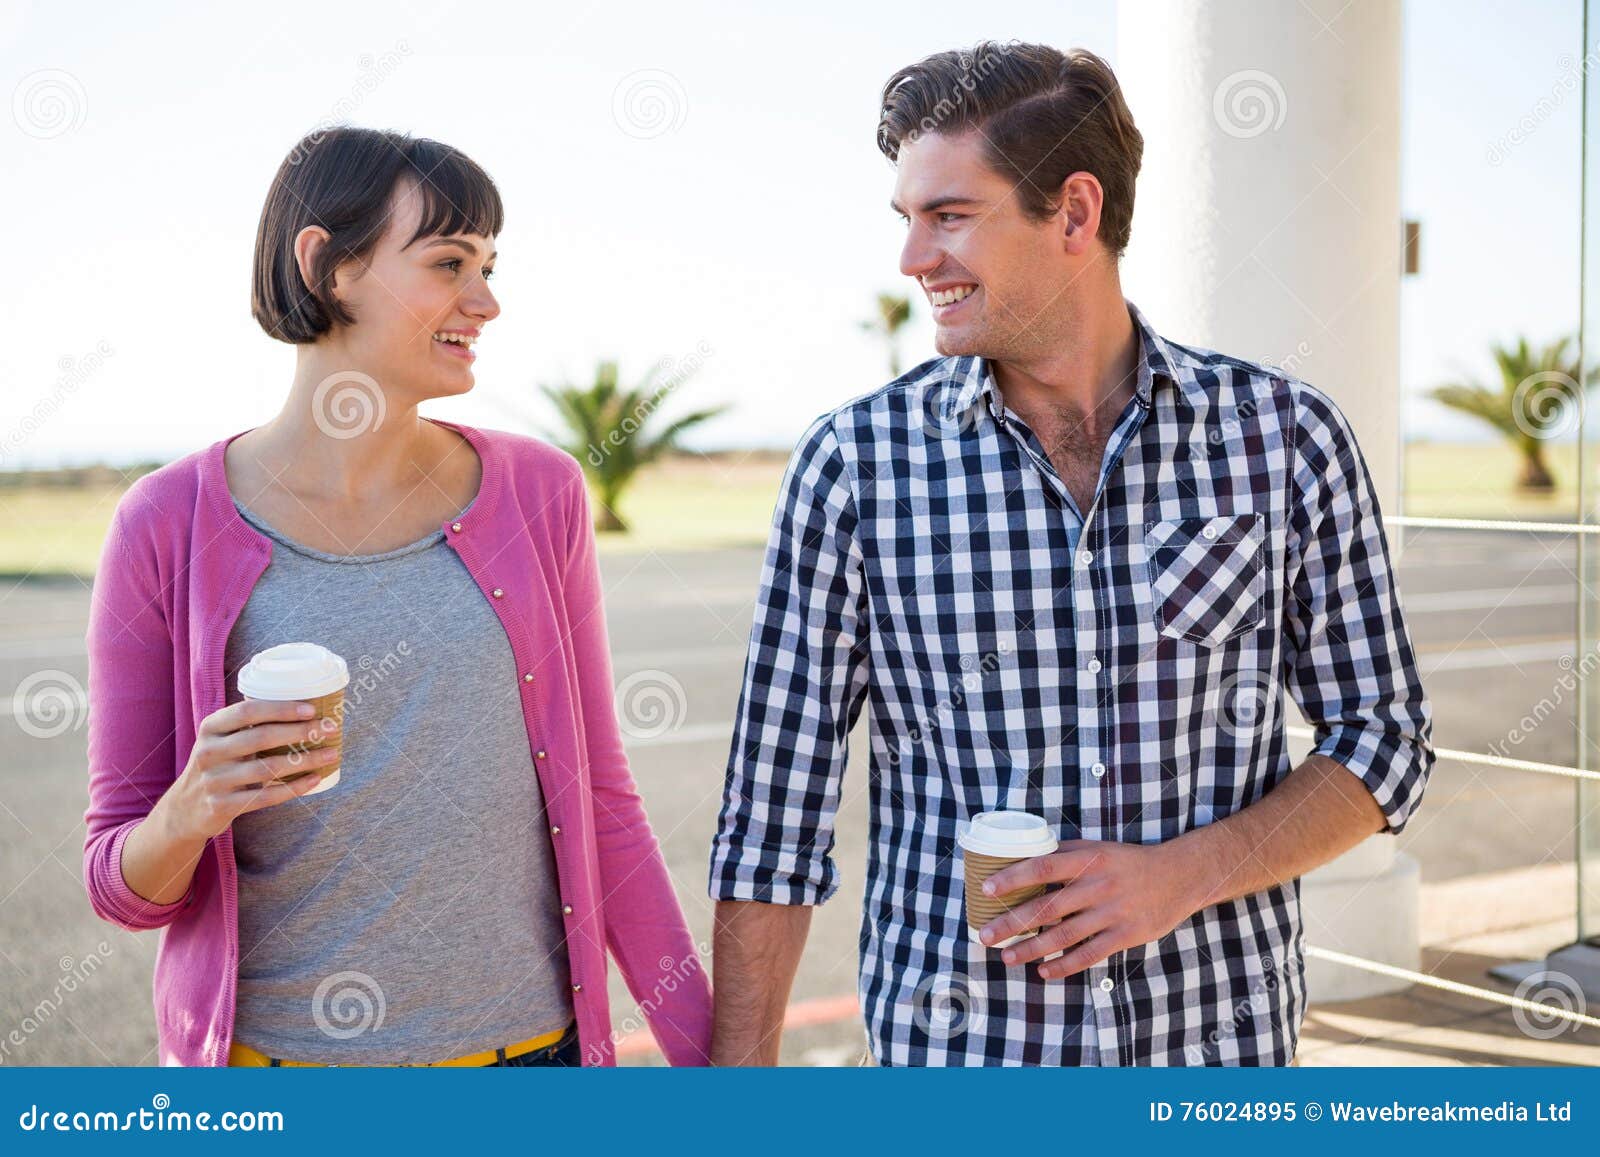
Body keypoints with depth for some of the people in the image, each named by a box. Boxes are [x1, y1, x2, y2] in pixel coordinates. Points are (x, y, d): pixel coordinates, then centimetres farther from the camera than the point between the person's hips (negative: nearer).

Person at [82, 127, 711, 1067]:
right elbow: (123, 882, -1)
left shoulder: (539, 494, -1)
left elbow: (600, 804, 3)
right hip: (267, 1048, -1)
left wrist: (709, 1053, 2)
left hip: (524, 1041, 2)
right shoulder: (171, 528, -7)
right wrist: (187, 814, -23)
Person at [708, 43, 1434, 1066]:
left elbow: (1387, 742, 1)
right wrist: (741, 1075, -5)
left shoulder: (1288, 436, -5)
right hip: (954, 1052, 0)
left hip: (1224, 1038, 1)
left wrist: (1180, 875, -15)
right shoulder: (853, 463, -7)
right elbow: (776, 810, -4)